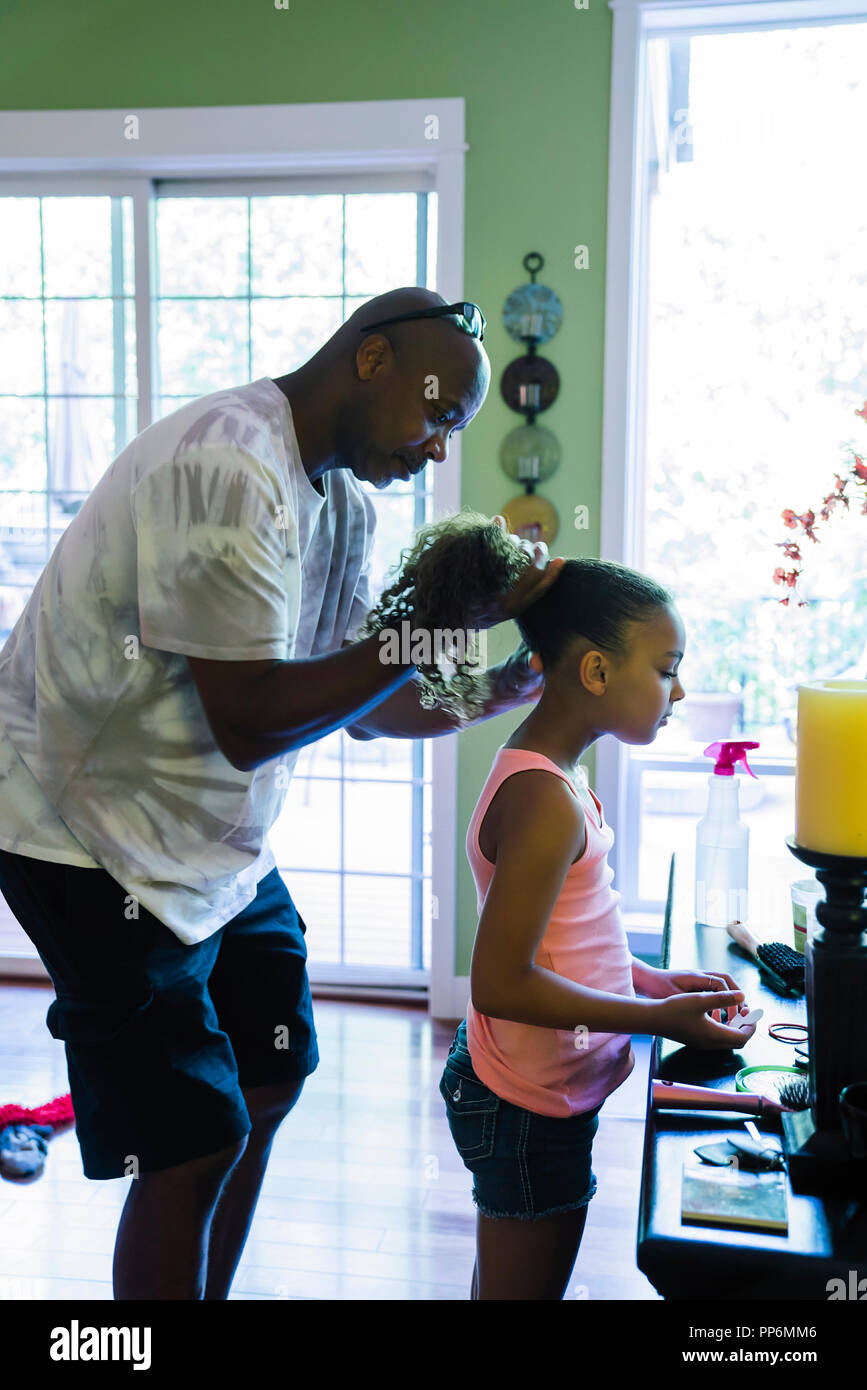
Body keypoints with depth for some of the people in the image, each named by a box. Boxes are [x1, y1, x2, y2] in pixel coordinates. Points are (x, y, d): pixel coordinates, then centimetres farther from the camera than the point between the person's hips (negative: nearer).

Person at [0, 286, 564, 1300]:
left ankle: (209, 1293, 36)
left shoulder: (343, 500, 6)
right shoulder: (228, 468, -25)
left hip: (218, 839, 10)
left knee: (270, 1074, 18)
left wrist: (502, 692, -6)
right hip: (98, 839, -10)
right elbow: (250, 722, -29)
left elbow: (364, 704, 8)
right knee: (194, 1141, -6)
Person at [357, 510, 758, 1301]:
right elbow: (501, 984, -26)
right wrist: (660, 1019, -20)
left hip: (536, 1093, 9)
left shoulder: (545, 772, 5)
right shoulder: (546, 799, -26)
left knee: (507, 1283, 24)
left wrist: (655, 981, 7)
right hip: (530, 1110, -9)